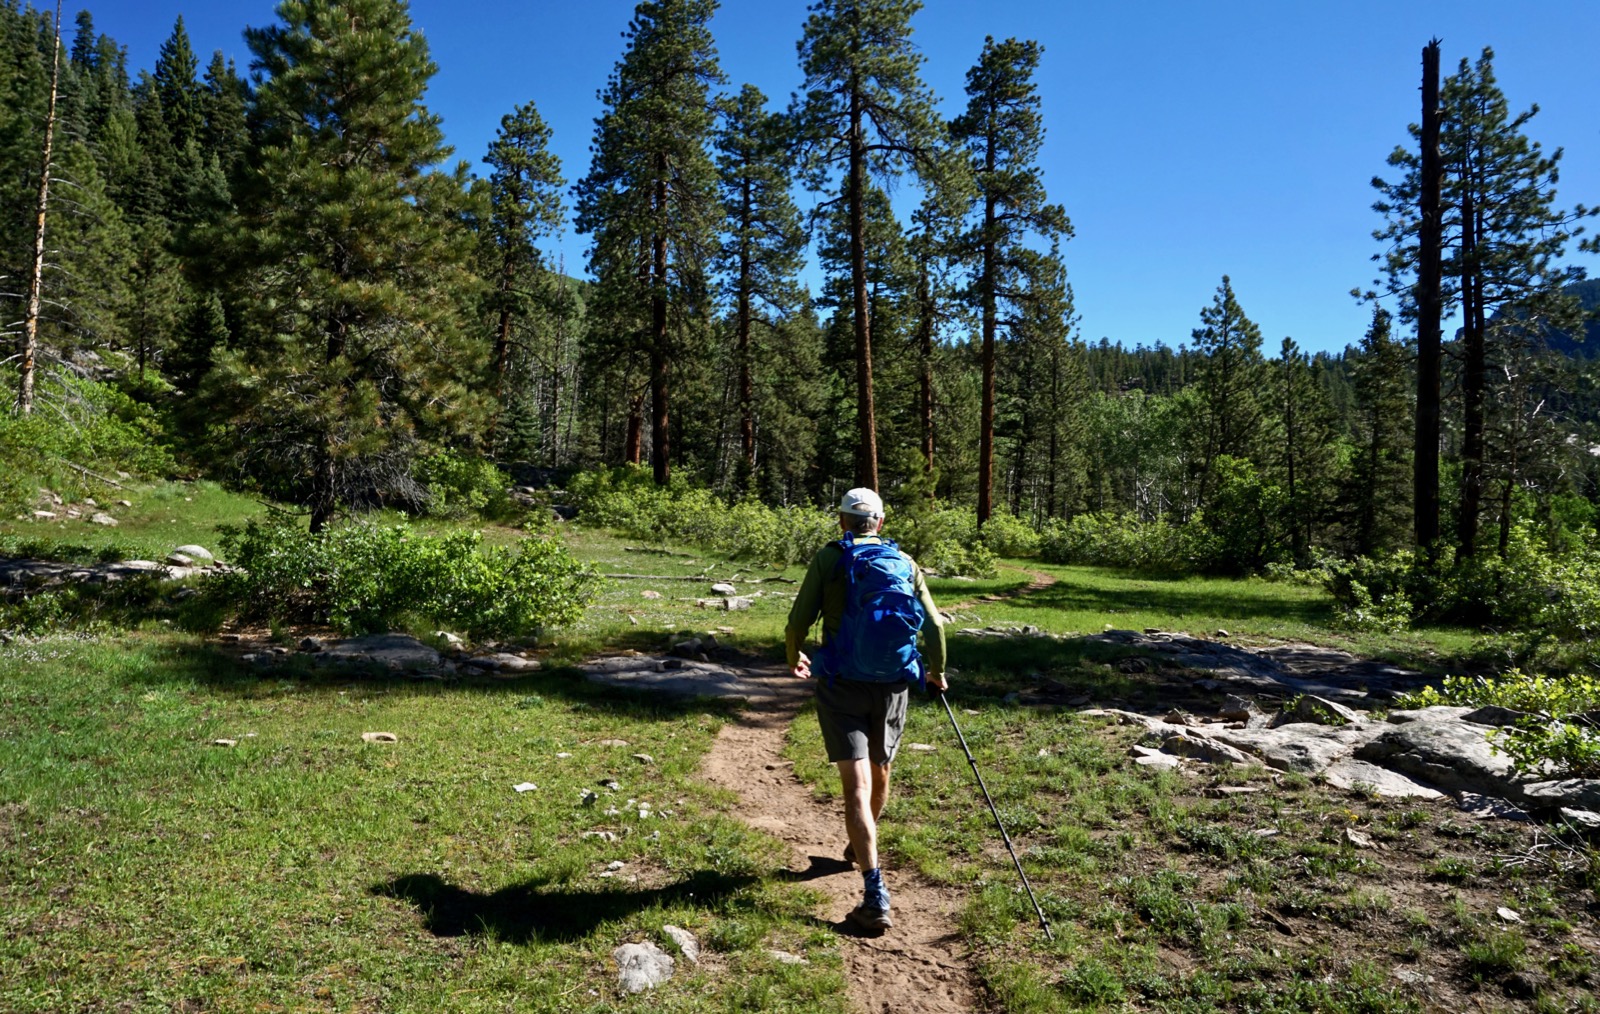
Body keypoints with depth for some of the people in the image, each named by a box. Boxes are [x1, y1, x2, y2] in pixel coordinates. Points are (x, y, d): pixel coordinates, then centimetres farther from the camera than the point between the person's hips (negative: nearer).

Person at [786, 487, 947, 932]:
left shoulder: (829, 558, -2)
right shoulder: (905, 563, 6)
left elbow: (798, 621, -6)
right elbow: (934, 624, 5)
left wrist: (794, 657, 15)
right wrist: (936, 672, 23)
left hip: (842, 685, -3)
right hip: (892, 686, 4)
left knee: (858, 786, -6)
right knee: (879, 774, 23)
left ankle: (876, 898, -14)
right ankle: (860, 846, 48)